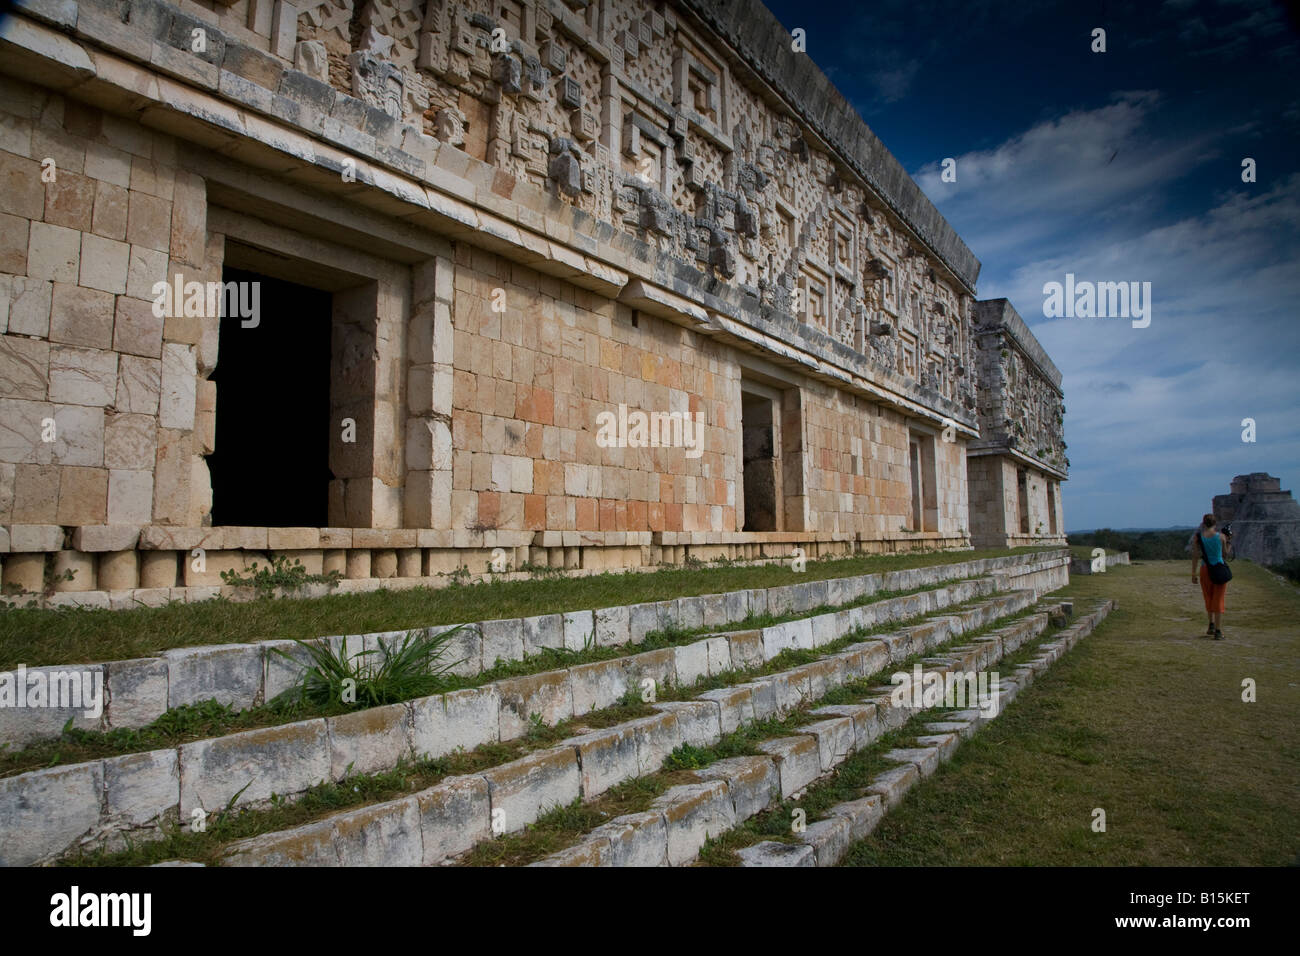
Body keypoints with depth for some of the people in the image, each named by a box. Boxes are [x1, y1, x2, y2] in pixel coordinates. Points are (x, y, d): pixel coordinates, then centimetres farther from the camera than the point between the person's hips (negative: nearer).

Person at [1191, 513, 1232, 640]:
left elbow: (1195, 556, -5)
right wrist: (1229, 541, 24)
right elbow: (1226, 553, 8)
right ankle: (1218, 632, -1)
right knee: (1218, 600, 2)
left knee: (1208, 598, 23)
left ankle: (1212, 625, 24)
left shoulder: (1197, 537, -5)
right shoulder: (1221, 536, -6)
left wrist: (1193, 574, -1)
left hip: (1205, 570, 1)